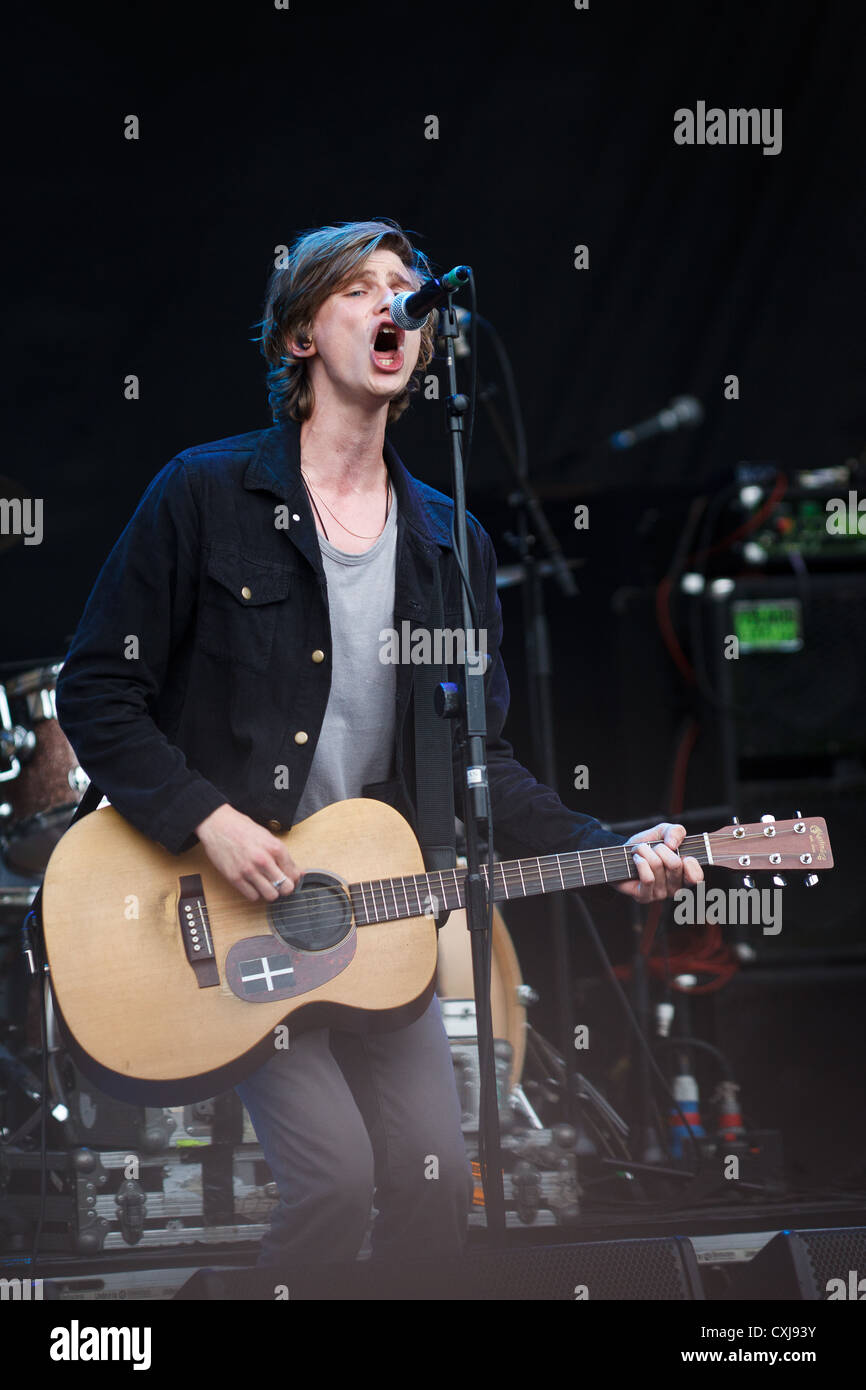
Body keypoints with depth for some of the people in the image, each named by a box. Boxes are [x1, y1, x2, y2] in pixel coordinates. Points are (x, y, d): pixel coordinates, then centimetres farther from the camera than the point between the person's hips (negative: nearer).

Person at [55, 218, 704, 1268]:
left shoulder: (452, 542, 10)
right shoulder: (206, 494, -4)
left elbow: (479, 758, 10)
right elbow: (96, 690, -5)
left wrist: (612, 852, -4)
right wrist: (207, 820, -16)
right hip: (226, 904, -5)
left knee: (435, 1188, -1)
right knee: (333, 1176, -17)